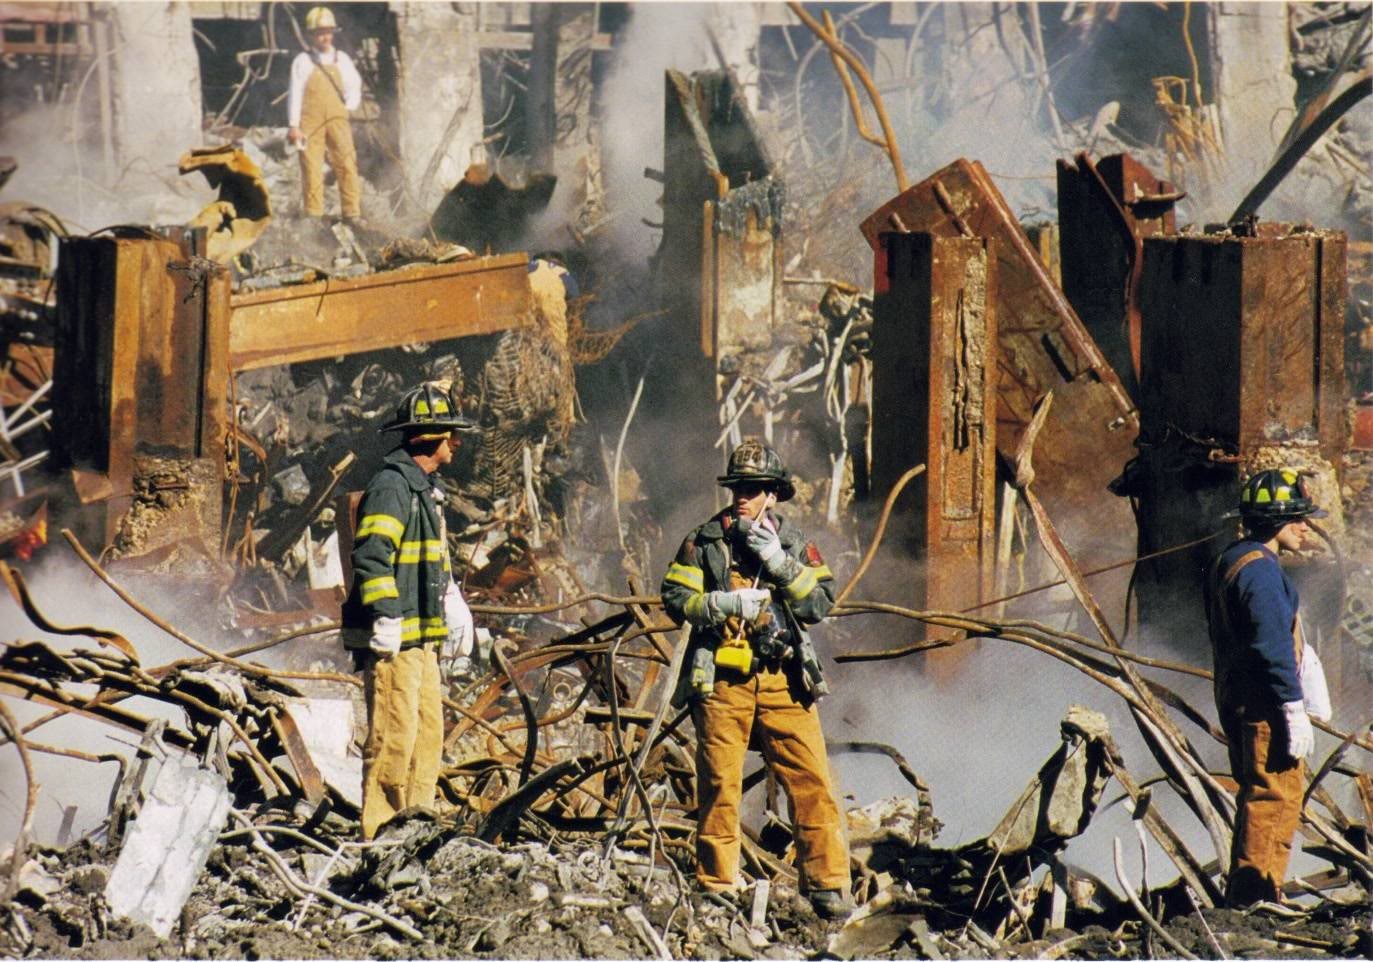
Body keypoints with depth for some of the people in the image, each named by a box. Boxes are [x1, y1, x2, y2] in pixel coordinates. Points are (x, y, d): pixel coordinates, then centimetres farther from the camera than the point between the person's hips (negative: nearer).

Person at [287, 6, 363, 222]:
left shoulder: (341, 59, 12)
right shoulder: (303, 61, 3)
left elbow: (354, 88, 22)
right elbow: (295, 93, 1)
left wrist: (348, 107, 6)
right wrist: (294, 125, -4)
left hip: (337, 121, 2)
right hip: (311, 122, -2)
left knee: (346, 164, -7)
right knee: (311, 167, -3)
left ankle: (352, 212, -6)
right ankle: (313, 215, 2)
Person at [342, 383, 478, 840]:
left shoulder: (424, 489, 20)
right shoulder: (391, 486, -13)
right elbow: (372, 557, -23)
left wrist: (454, 607, 30)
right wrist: (386, 618, -26)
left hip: (420, 638, 10)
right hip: (392, 641, -10)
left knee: (429, 730, 12)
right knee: (395, 734, -11)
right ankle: (380, 832, -9)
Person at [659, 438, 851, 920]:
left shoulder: (796, 544, 10)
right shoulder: (705, 541, 6)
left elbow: (820, 603, -1)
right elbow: (676, 599, 0)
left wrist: (778, 562, -12)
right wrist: (727, 603, -14)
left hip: (783, 681, 1)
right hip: (722, 680, -1)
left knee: (811, 782, -5)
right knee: (719, 785, 2)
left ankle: (826, 884, -2)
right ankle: (717, 887, 11)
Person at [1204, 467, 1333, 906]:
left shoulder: (1226, 563, 15)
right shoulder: (1260, 569, -17)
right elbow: (1273, 647, -21)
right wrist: (1294, 709, -20)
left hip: (1235, 700, 10)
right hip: (1265, 704, -10)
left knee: (1257, 796, 17)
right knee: (1277, 797, -8)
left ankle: (1242, 895, 21)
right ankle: (1258, 896, -9)